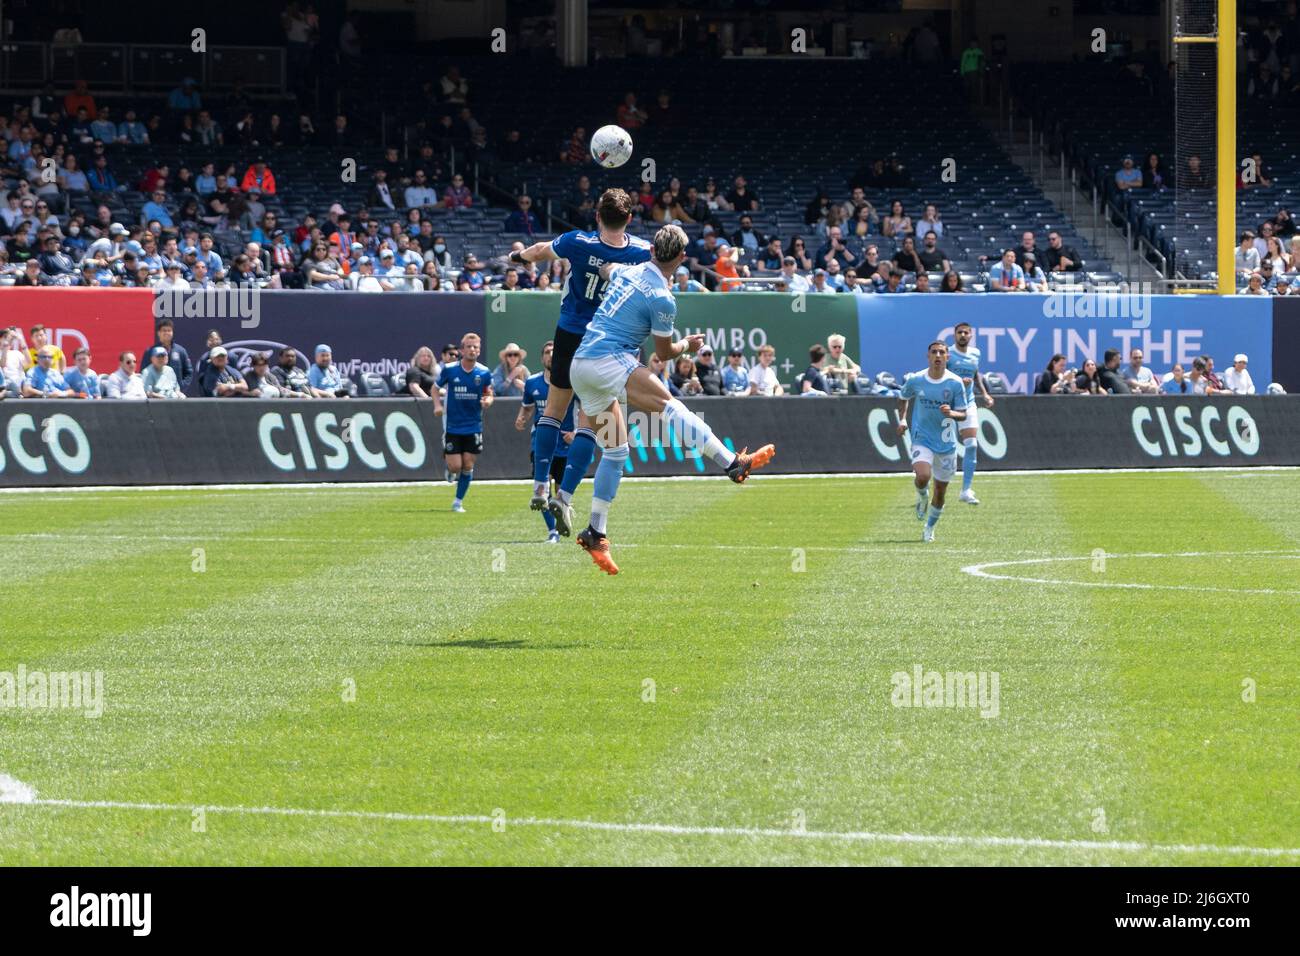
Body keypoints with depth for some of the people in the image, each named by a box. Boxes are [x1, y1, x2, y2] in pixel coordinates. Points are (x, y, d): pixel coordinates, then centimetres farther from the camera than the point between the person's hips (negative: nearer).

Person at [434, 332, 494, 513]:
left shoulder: (484, 373, -4)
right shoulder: (449, 370, -8)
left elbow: (488, 394, 9)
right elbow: (436, 388, 7)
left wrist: (487, 401, -14)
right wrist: (437, 405, -11)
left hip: (474, 426, 1)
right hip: (452, 426, -1)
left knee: (468, 466, 0)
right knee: (455, 466, -6)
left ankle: (458, 502, 16)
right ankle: (450, 471, 32)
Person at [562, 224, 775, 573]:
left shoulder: (627, 272, 14)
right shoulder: (661, 298, -8)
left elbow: (605, 267, 40)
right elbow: (664, 353, 1)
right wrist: (688, 344, 20)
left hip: (579, 367, 9)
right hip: (608, 360, -9)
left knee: (615, 450, 12)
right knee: (668, 405, -23)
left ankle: (595, 532, 11)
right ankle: (733, 463, -40)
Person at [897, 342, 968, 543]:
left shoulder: (955, 383, -7)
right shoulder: (915, 380, -4)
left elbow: (963, 414, -3)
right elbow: (903, 397, 18)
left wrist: (951, 413, -24)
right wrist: (902, 419, 7)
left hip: (946, 443, 1)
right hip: (922, 439, -1)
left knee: (940, 492, 8)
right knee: (922, 476, -28)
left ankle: (929, 529, 31)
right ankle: (922, 497, 8)